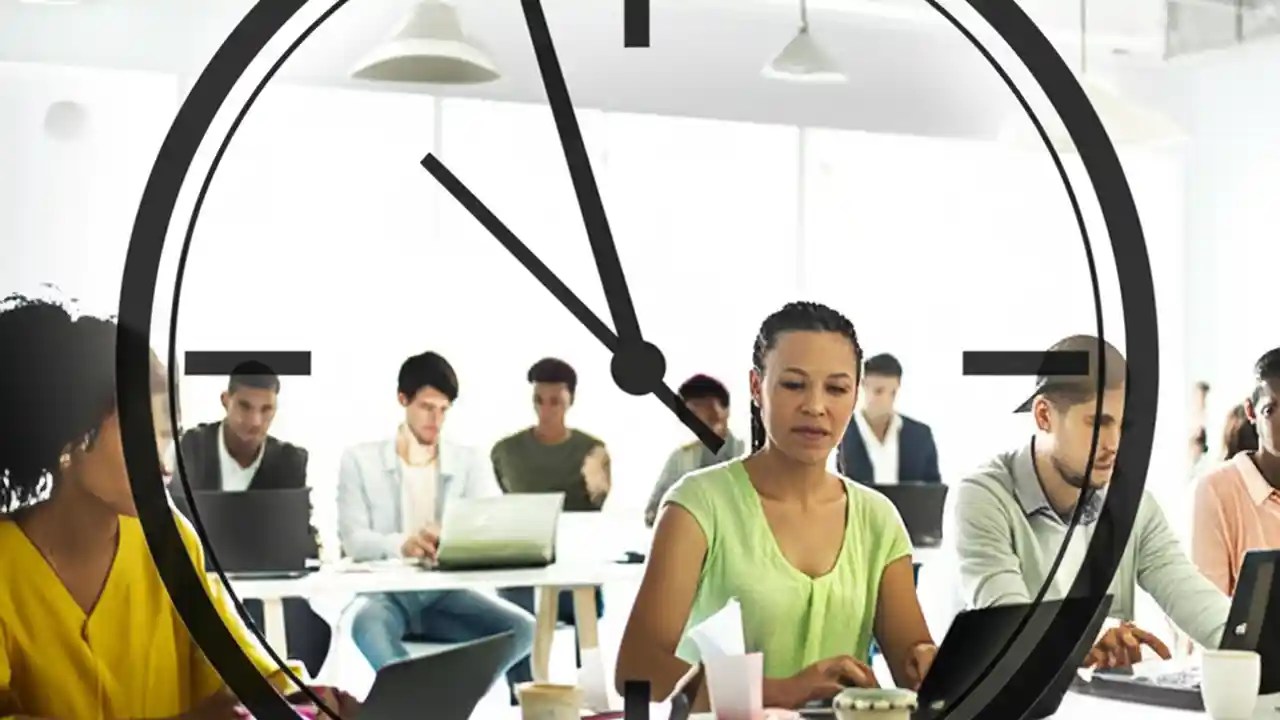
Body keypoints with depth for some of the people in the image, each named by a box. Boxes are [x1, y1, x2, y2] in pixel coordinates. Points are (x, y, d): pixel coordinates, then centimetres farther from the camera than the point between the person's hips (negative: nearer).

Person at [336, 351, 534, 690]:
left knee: (521, 628, -25)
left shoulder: (470, 462, 10)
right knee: (367, 626, -38)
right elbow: (353, 539, -7)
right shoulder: (360, 459, 5)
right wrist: (400, 545, -30)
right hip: (385, 592, -2)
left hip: (446, 592, 2)